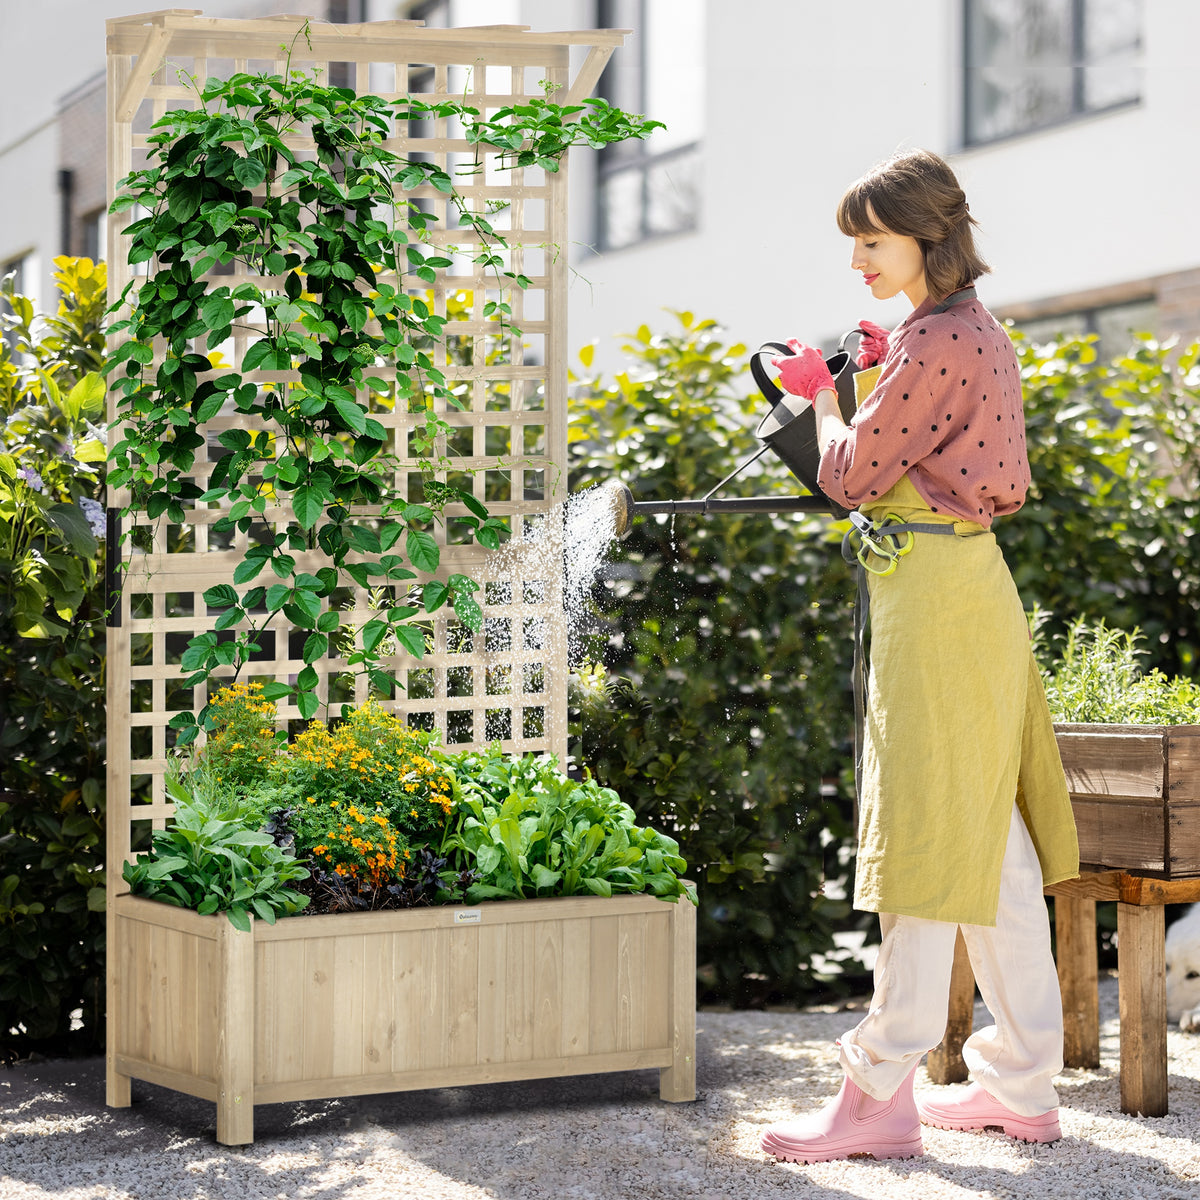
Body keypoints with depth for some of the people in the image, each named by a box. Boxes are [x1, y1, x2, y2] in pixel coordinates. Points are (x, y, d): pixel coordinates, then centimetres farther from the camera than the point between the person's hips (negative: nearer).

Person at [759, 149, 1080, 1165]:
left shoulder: (935, 344, -15)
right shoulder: (977, 333, 15)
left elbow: (851, 478, -11)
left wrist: (821, 396, 6)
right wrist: (884, 371, 17)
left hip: (935, 598, -10)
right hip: (977, 587, 10)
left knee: (925, 834, -7)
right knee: (992, 839, 11)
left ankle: (883, 1095, -2)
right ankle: (1023, 1085, 18)